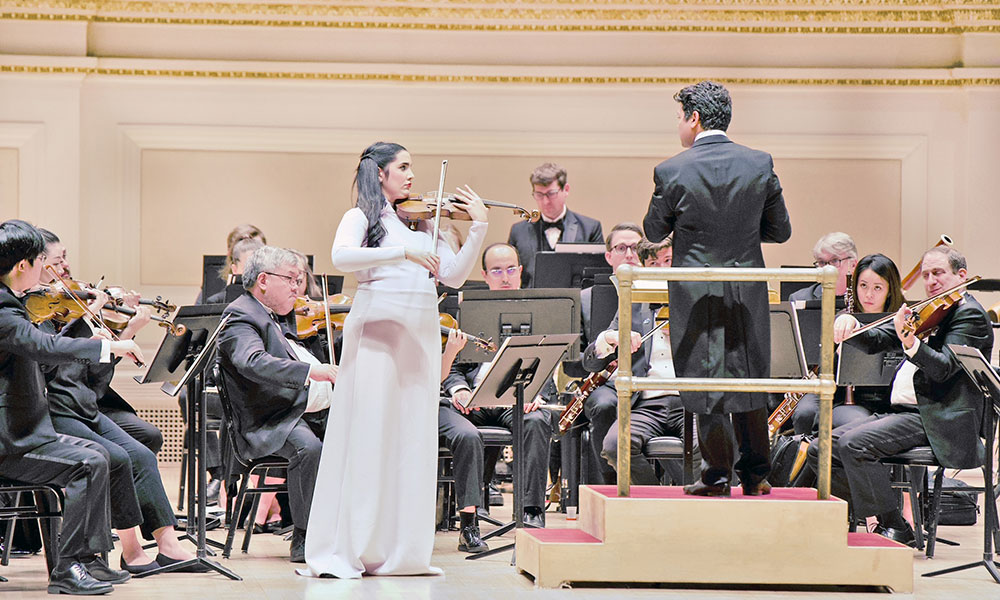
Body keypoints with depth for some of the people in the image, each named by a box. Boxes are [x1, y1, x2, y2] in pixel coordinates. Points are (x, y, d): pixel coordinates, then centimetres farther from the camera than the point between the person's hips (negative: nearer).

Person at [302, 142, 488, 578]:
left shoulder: (422, 221, 19)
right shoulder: (361, 218, 4)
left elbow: (453, 276, 12)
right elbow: (341, 257, -17)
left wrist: (478, 229, 4)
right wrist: (404, 252, -23)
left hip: (420, 336, 5)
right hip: (377, 329, -5)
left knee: (413, 440, 4)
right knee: (367, 438, -7)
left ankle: (402, 549, 7)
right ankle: (348, 548, -5)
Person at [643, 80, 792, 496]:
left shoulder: (671, 171, -11)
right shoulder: (760, 164, -3)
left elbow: (654, 232, 2)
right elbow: (780, 230, 4)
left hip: (696, 294, -3)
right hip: (749, 292, 3)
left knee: (706, 380, 7)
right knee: (749, 379, 14)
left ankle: (717, 475, 10)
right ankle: (755, 475, 19)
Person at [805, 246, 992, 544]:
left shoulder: (970, 315, -5)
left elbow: (944, 368, -20)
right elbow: (875, 341, 14)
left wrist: (910, 343, -39)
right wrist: (850, 325, -8)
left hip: (937, 419, -9)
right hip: (901, 412, 9)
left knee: (854, 444, -28)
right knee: (819, 450, -2)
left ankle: (896, 529, -16)